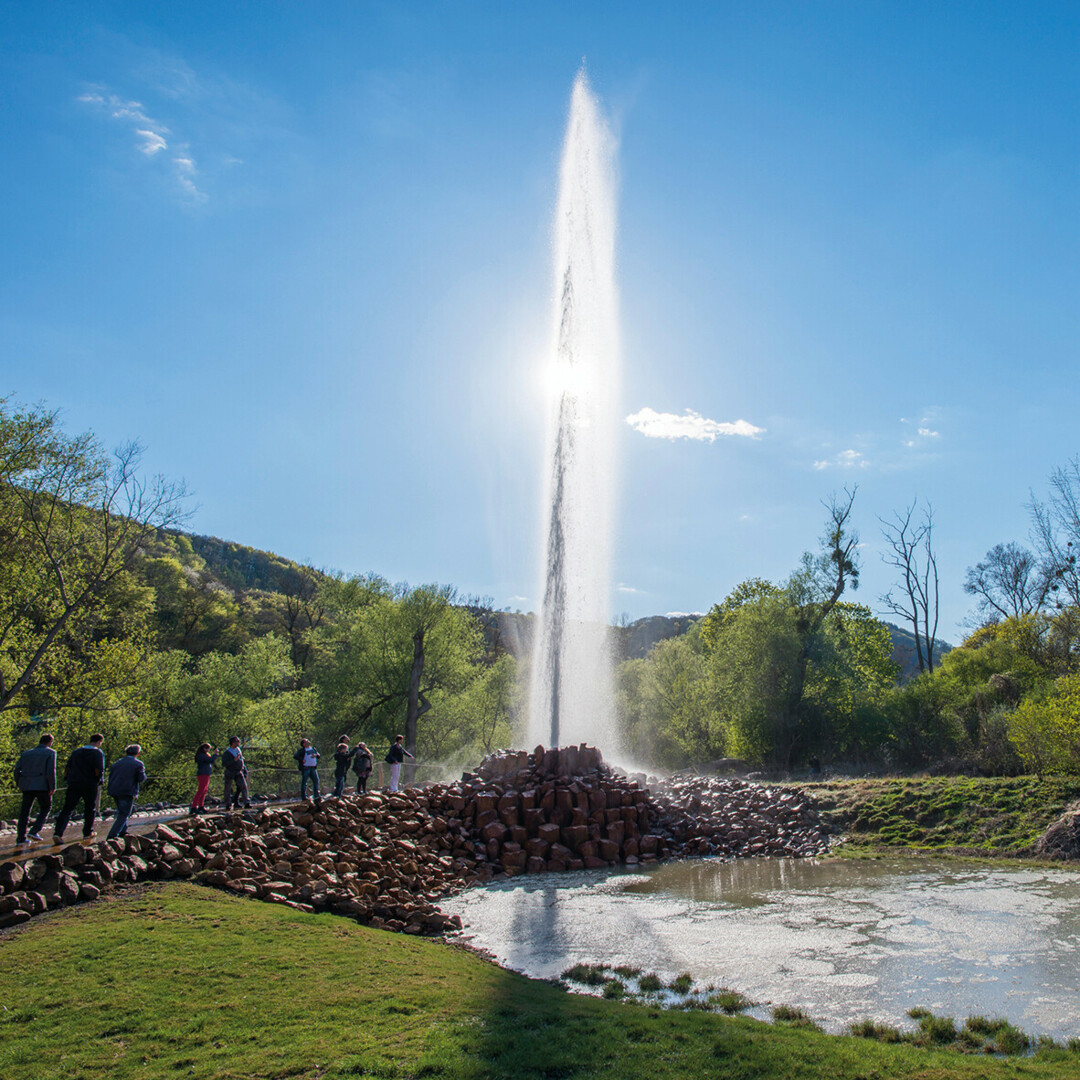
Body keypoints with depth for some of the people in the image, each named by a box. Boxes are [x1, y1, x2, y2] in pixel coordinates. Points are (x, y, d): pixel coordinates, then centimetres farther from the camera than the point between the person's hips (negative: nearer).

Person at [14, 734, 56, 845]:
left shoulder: (25, 753, 18)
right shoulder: (50, 753, 2)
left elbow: (17, 770, 11)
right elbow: (51, 770, -9)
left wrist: (20, 784, 18)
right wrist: (52, 787, -8)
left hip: (27, 786, 5)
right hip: (42, 786, -5)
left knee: (24, 811, 9)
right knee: (46, 808, 10)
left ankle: (21, 838, 7)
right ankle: (34, 831, -5)